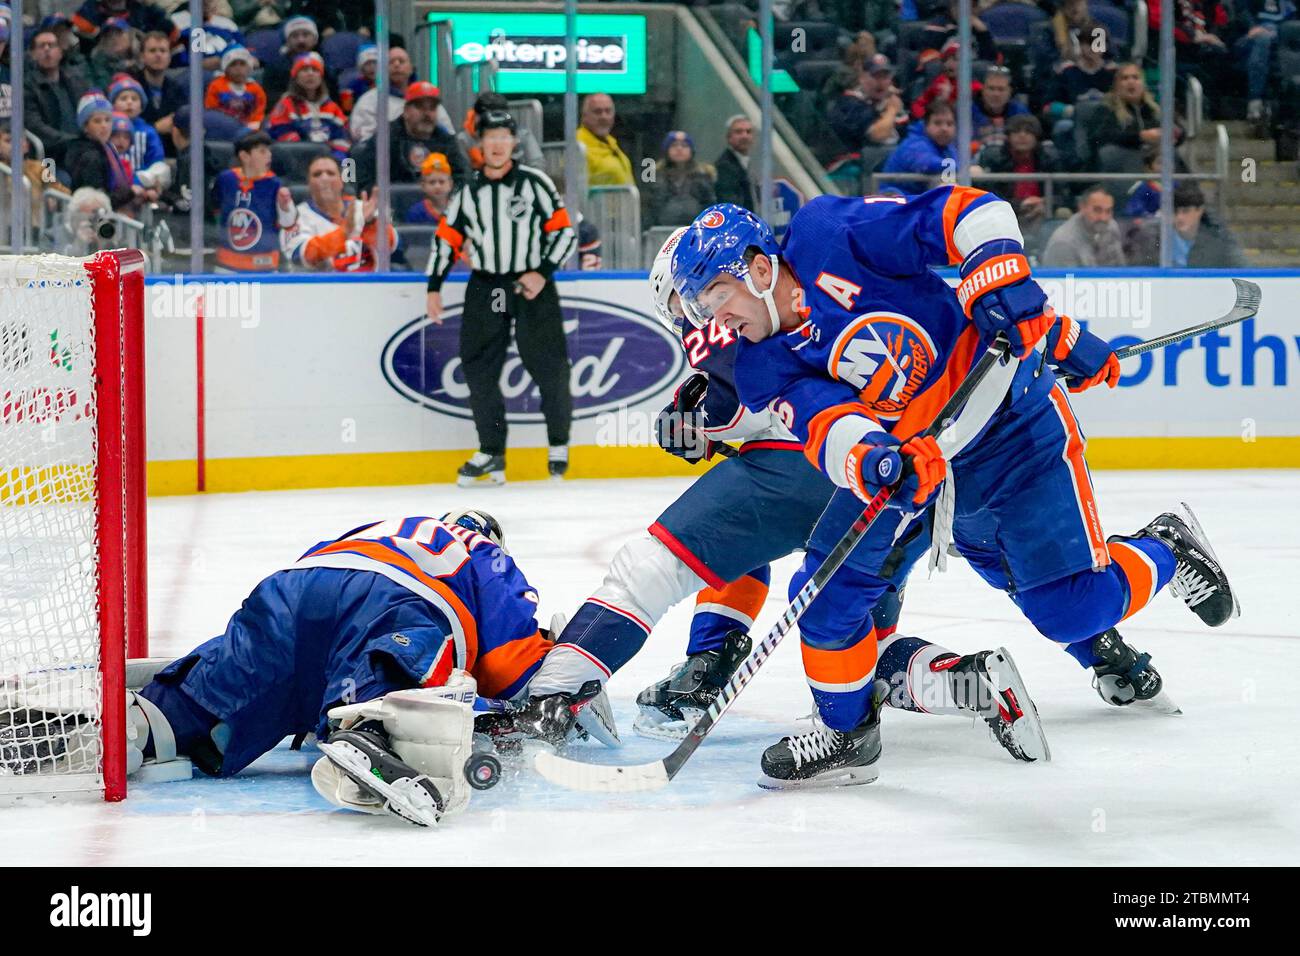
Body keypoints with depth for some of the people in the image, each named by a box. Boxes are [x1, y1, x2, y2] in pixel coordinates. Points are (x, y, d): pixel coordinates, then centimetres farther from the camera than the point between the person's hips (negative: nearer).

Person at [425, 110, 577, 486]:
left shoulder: (535, 183, -3)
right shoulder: (467, 192, 8)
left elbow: (564, 230, -3)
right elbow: (447, 239, 12)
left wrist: (543, 272, -13)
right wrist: (434, 288, 7)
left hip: (532, 286, -3)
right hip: (485, 290, 3)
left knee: (549, 368, -6)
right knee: (478, 370, -1)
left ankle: (559, 444, 13)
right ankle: (491, 452, 9)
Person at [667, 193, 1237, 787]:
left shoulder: (828, 237, -18)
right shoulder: (766, 370, -4)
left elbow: (966, 213, -19)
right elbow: (826, 424, -23)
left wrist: (999, 278, -34)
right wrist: (867, 456, -44)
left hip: (1012, 417, -5)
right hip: (911, 463, 5)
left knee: (1071, 608, -8)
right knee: (829, 581, -8)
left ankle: (1167, 551, 22)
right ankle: (847, 732, 11)